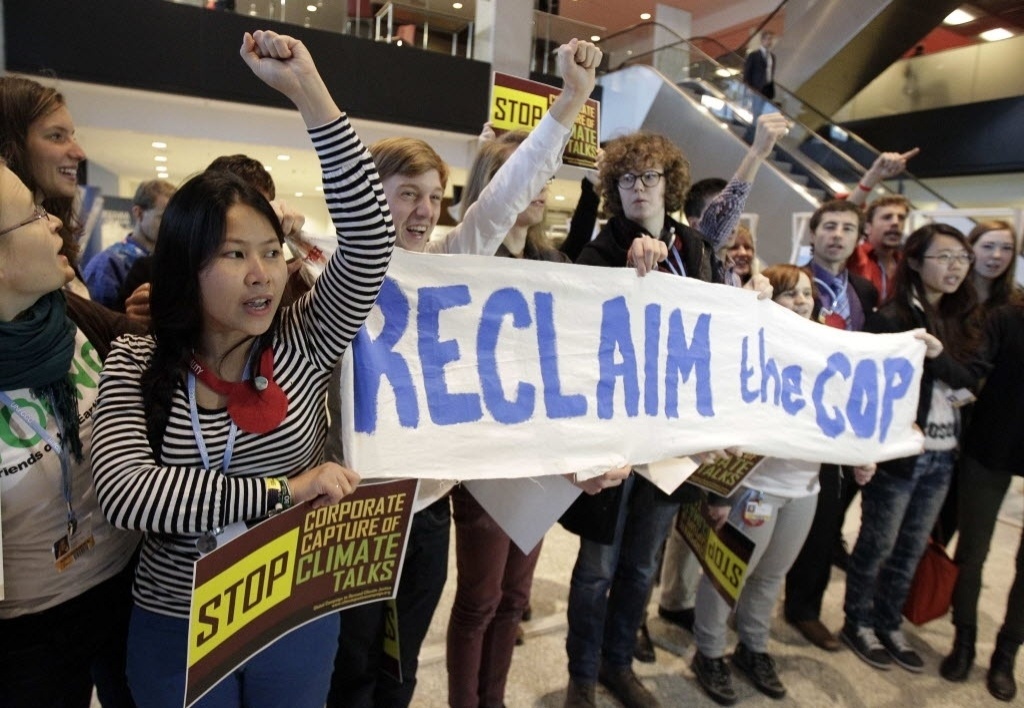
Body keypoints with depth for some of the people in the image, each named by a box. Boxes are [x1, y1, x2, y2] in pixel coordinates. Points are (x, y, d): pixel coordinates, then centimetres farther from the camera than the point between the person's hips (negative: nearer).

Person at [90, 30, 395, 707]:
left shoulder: (303, 342, -11)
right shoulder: (136, 364, -10)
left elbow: (370, 238, -23)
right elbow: (123, 491, -23)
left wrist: (308, 89, -26)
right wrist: (282, 490, -28)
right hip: (175, 627, 0)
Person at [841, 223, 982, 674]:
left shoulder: (958, 321, 8)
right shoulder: (890, 318, -12)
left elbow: (971, 383, -3)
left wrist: (938, 357, -22)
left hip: (942, 456, 6)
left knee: (912, 549, 17)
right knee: (877, 545, 8)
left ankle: (889, 626, 33)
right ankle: (858, 625, 27)